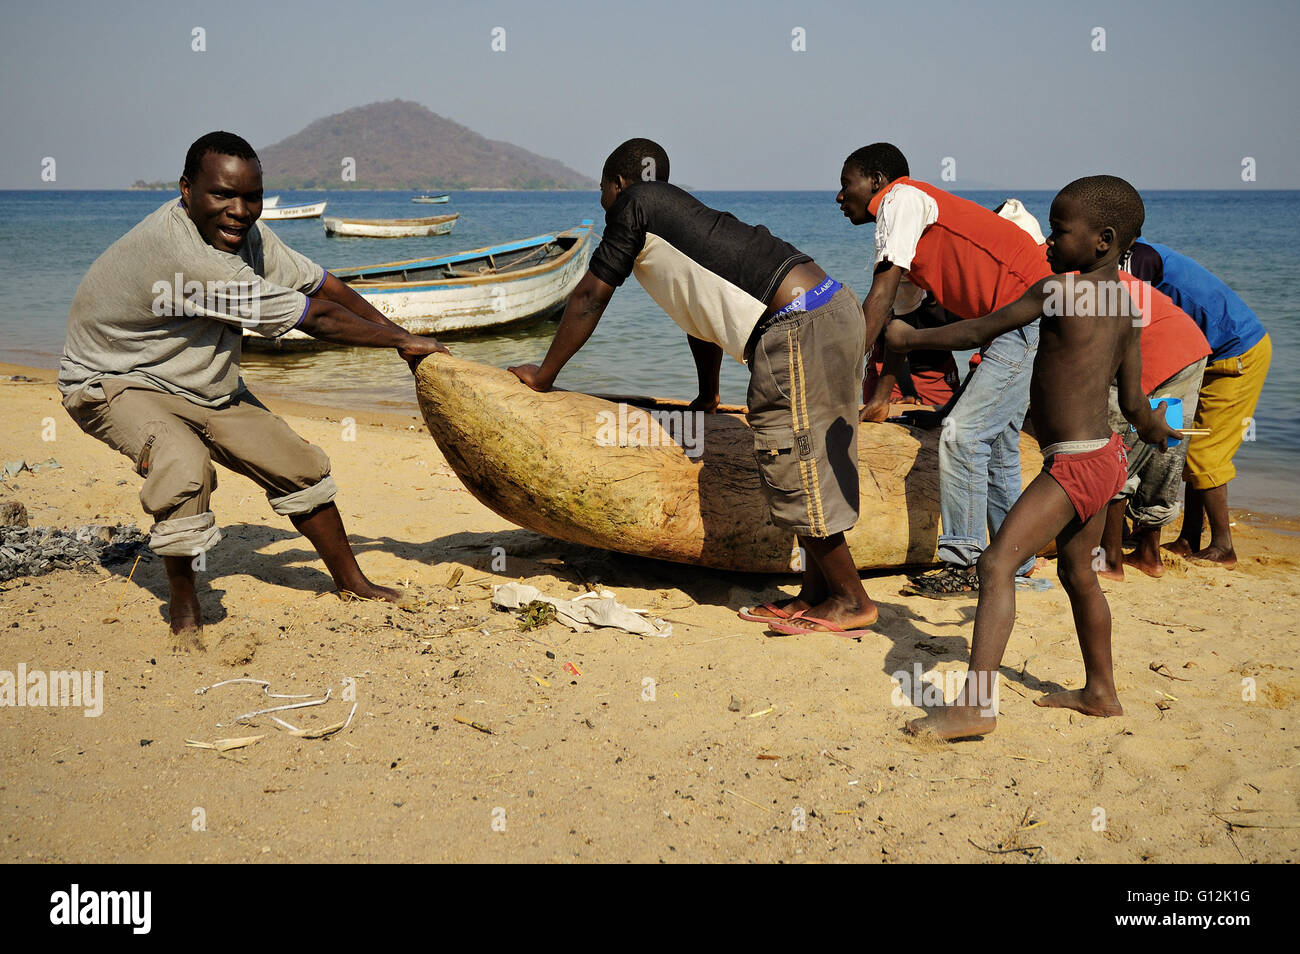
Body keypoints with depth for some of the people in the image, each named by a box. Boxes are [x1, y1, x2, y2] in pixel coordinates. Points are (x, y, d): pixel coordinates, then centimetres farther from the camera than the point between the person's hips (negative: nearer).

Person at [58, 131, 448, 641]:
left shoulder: (242, 232, -10)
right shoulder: (184, 255, -36)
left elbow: (321, 283, 1)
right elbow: (314, 316, -29)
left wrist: (403, 338, -3)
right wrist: (402, 341, -19)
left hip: (203, 383, 9)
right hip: (113, 383, -8)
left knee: (299, 466, 5)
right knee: (185, 468, -36)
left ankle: (351, 582, 23)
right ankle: (184, 609, -14)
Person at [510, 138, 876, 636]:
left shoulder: (635, 204, 3)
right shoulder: (678, 214, 28)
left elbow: (589, 298, 7)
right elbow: (705, 308, 37)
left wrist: (544, 375, 16)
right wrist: (708, 398, 46)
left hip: (798, 326, -10)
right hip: (835, 309, 10)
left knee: (794, 468, -4)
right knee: (811, 464, 12)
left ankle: (852, 600, 5)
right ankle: (817, 593, 18)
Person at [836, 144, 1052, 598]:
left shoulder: (901, 197, -7)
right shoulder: (910, 219, 21)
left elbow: (880, 298, -15)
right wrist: (882, 392, 19)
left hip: (1030, 313, -10)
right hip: (1017, 322, 10)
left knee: (963, 434, -11)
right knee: (995, 441, 15)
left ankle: (965, 564, -4)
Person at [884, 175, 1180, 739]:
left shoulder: (1057, 289, -15)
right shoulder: (1125, 307, 10)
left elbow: (979, 332, -9)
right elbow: (1134, 404, 17)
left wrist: (909, 339, 4)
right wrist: (1160, 432, 39)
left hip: (1073, 463, -10)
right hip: (1105, 457, 10)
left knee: (997, 563, -17)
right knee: (1077, 573, 23)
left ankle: (976, 704, -25)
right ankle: (1100, 692, 36)